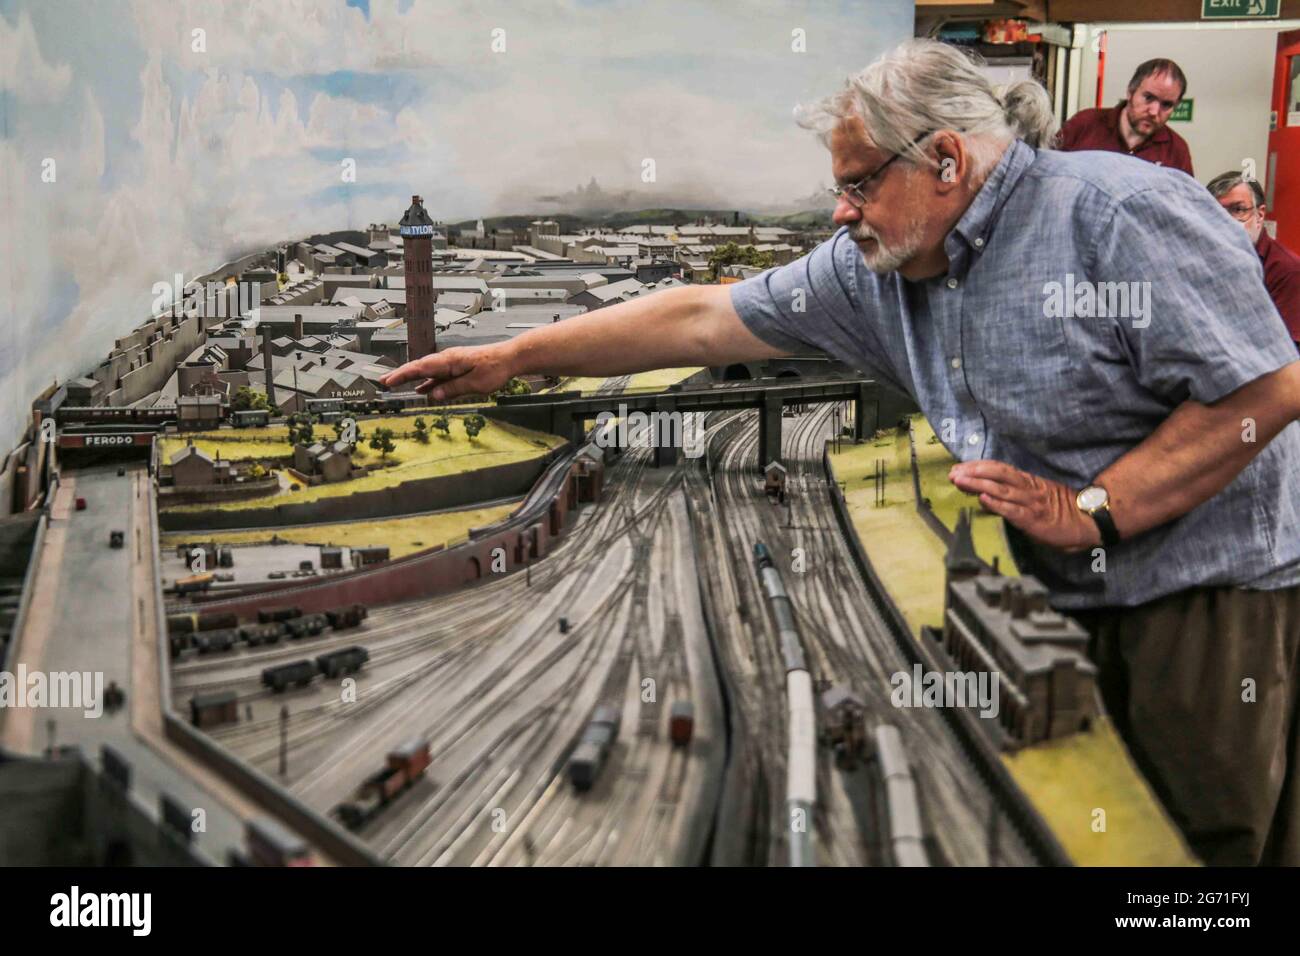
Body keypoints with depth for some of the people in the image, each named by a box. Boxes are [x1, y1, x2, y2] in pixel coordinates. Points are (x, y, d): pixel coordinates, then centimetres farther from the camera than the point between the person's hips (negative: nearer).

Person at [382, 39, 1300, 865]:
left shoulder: (1122, 214, -17)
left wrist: (1090, 511, -20)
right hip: (1059, 596, 6)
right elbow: (704, 319, 7)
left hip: (1213, 591, -6)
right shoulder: (875, 268, 4)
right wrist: (513, 357, 7)